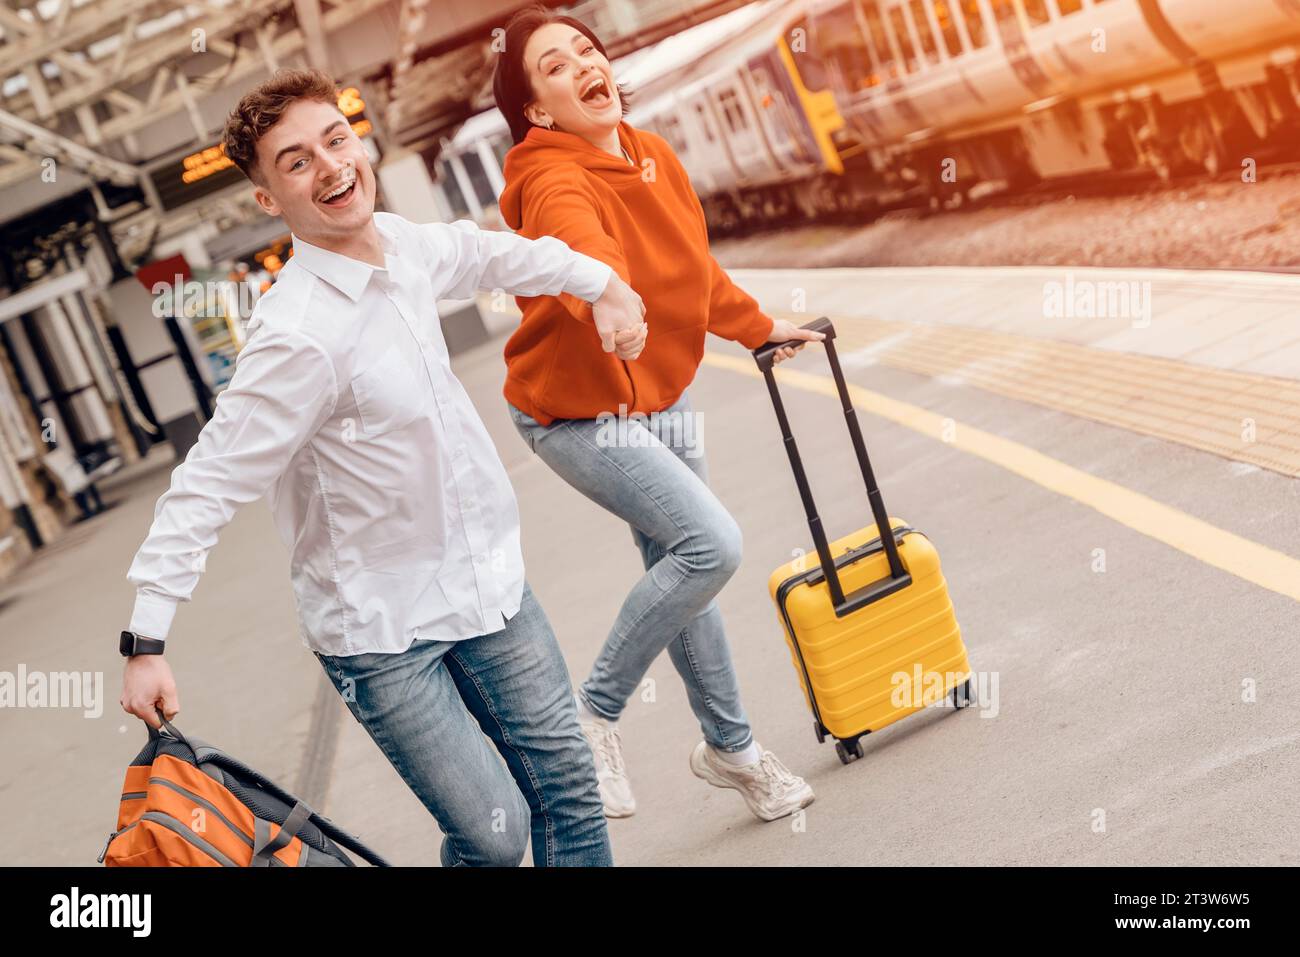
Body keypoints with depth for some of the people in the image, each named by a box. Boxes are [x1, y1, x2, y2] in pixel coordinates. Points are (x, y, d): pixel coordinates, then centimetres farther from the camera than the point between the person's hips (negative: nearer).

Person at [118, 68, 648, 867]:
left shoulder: (399, 244, -1)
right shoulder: (299, 333, -24)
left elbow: (482, 254, 22)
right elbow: (209, 485, -22)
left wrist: (598, 280, 30)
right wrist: (147, 641, -24)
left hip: (486, 577, 7)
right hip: (380, 628, -7)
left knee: (566, 789, 12)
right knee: (493, 834, -7)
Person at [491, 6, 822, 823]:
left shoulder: (654, 155, 0)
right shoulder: (555, 182, -25)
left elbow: (696, 268, 17)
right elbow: (582, 247, -50)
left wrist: (759, 329, 28)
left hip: (664, 397, 7)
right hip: (581, 413, -7)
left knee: (680, 573, 16)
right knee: (712, 544, -20)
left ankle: (731, 747, 34)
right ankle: (597, 710, -1)